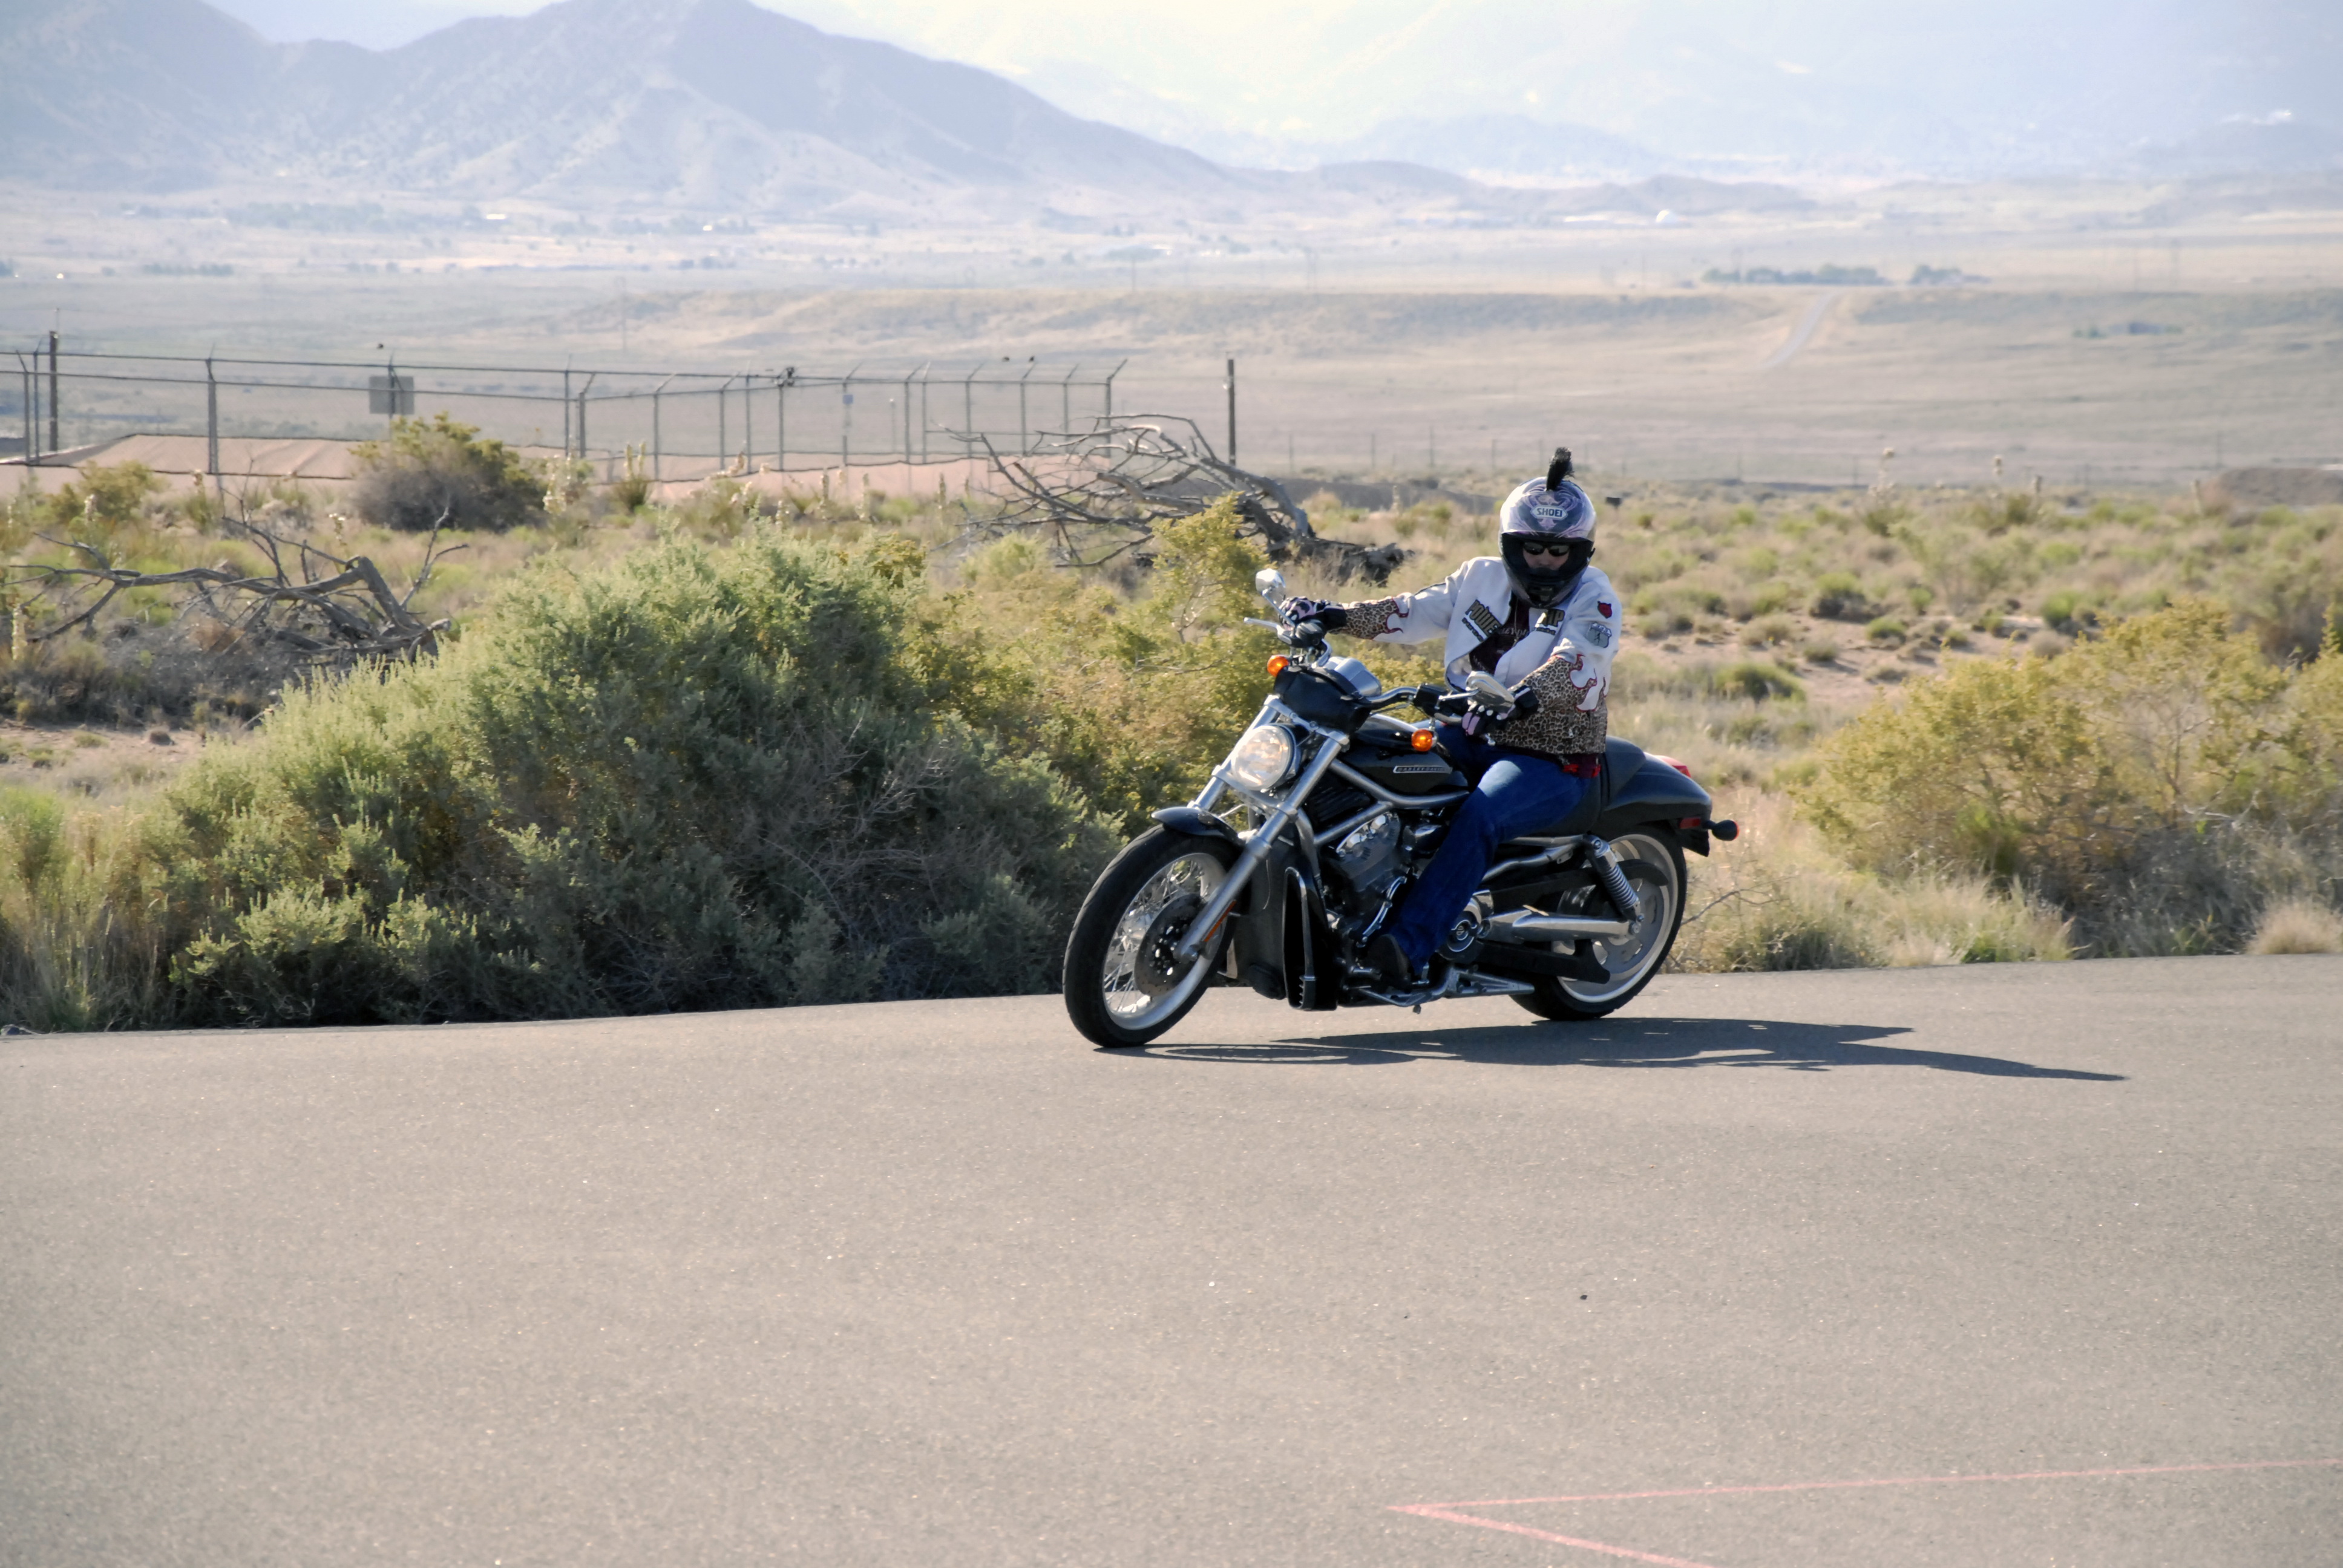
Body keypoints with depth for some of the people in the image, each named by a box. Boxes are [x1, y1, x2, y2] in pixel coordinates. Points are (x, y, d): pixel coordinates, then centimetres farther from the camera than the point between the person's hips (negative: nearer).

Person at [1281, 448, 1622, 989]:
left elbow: (1576, 664, -25)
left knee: (1480, 818, -35)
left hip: (1551, 757, -6)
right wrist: (1337, 616, -12)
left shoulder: (1593, 598, -7)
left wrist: (1522, 698, -46)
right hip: (1471, 738, 6)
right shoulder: (1483, 578, 11)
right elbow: (1418, 610, 4)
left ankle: (1409, 948, -43)